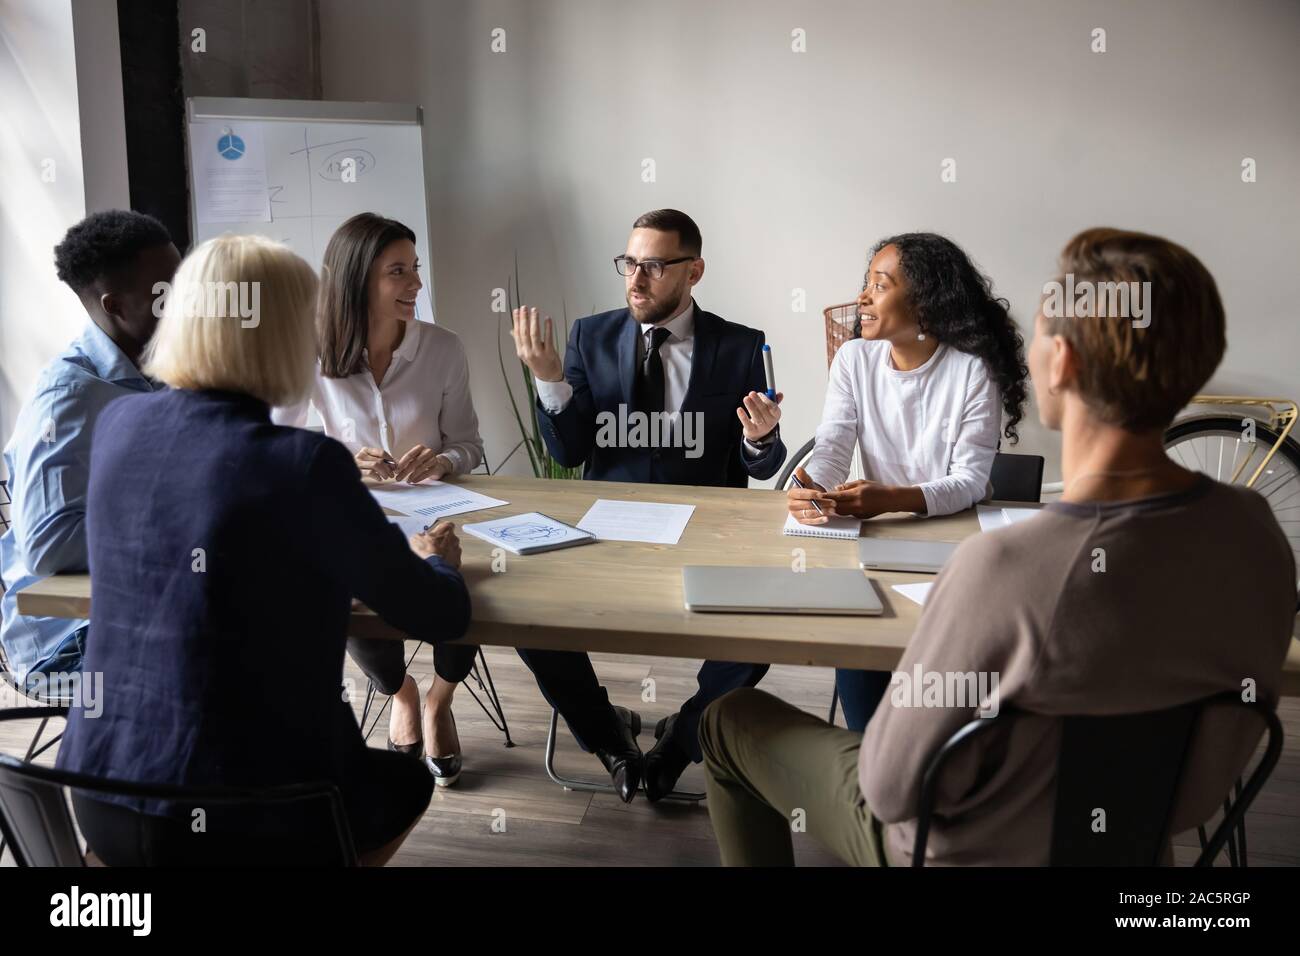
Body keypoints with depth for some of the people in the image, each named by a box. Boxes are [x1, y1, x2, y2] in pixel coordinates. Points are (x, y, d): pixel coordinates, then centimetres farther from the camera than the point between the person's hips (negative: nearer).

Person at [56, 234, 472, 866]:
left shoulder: (117, 425, -2)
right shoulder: (304, 462, -21)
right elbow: (440, 617, -10)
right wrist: (435, 560, 10)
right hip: (233, 822, -6)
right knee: (406, 782, 27)